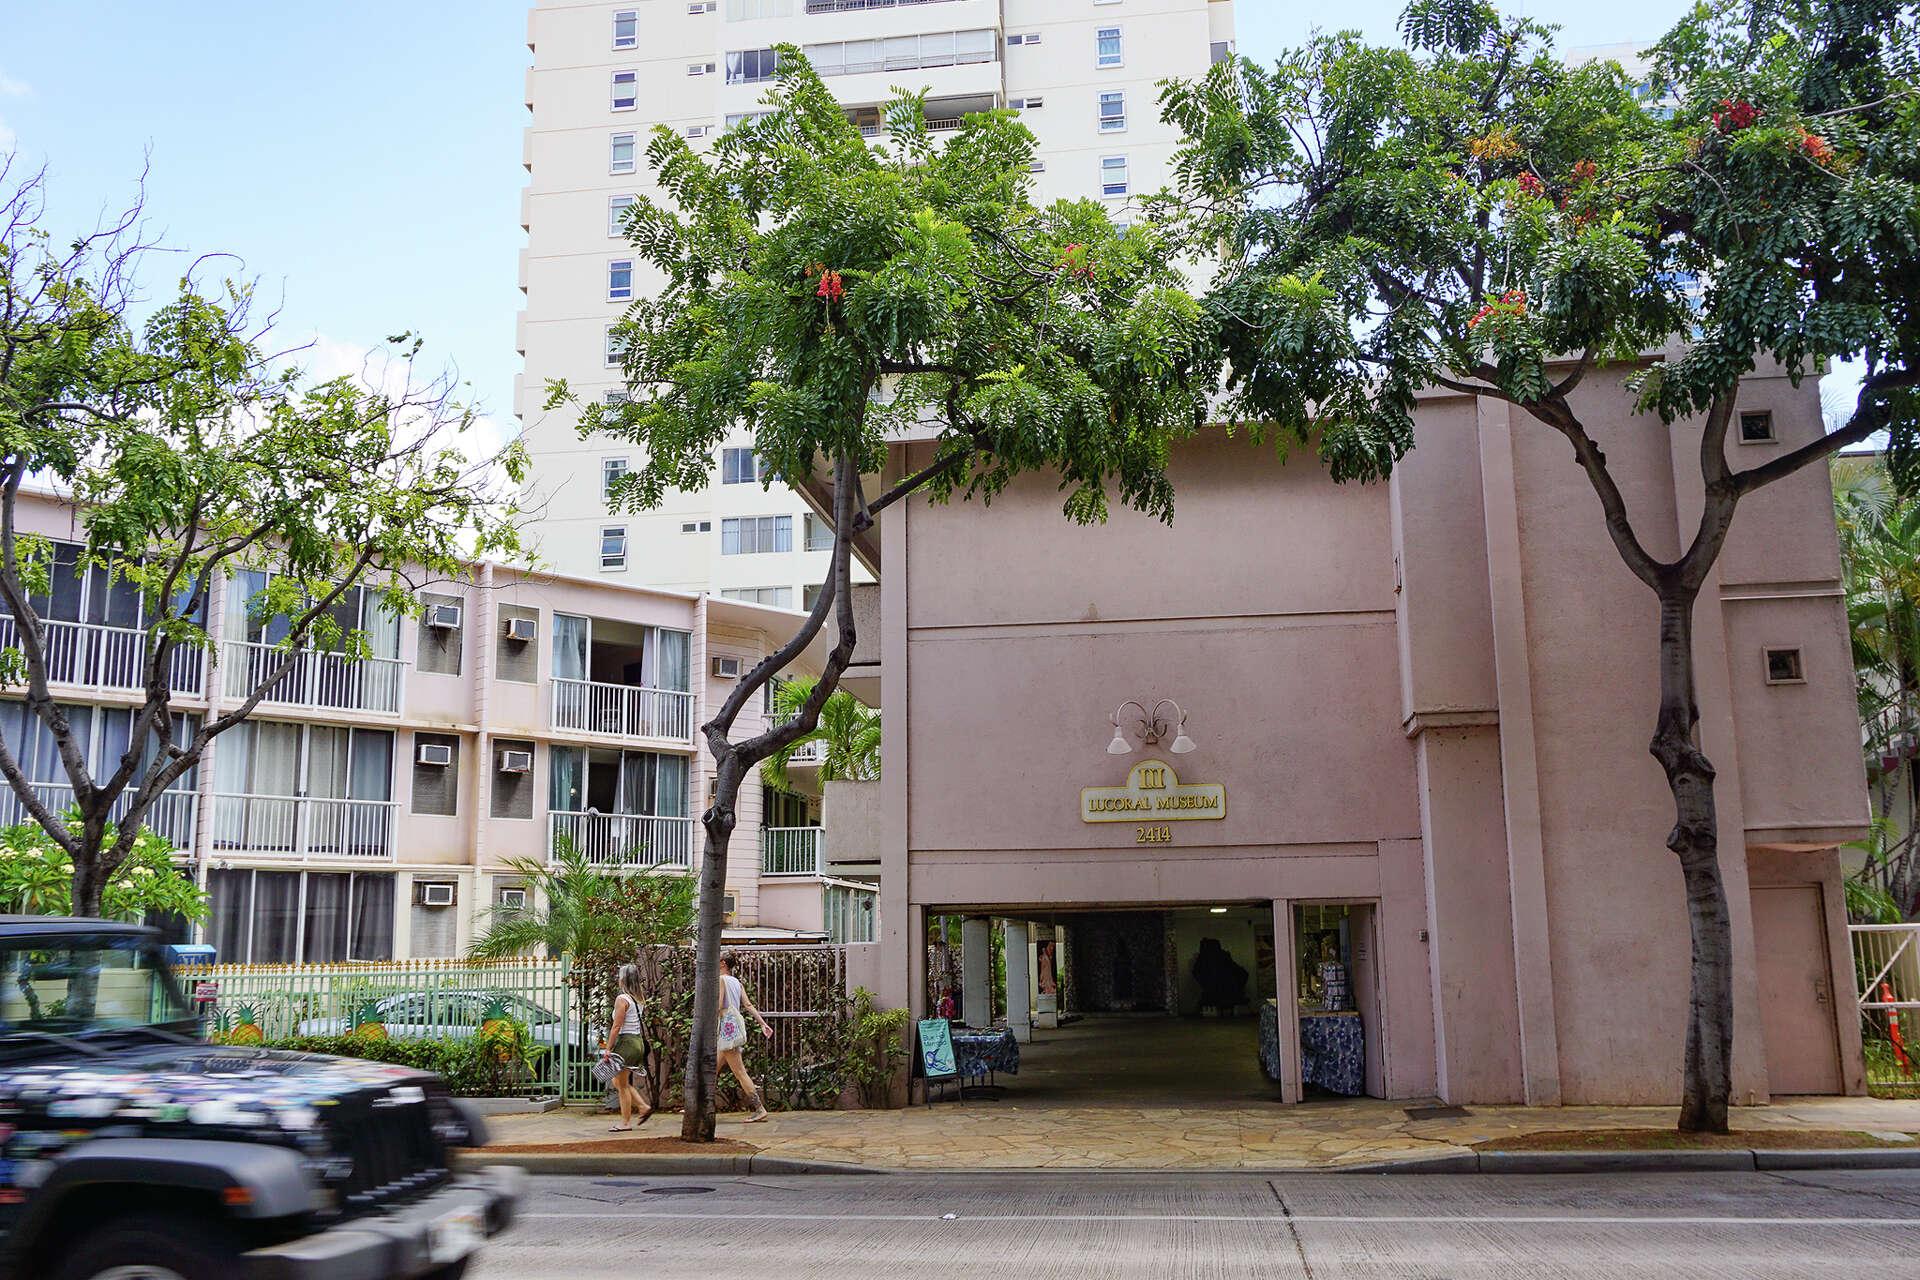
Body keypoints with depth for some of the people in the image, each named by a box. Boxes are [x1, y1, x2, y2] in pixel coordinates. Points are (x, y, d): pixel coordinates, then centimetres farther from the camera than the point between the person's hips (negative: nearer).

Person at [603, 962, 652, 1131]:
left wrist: (608, 1048, -13)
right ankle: (643, 1107, 13)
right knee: (618, 1081, 19)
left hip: (626, 1042, -8)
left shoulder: (622, 999, -13)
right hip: (638, 1041, 8)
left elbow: (617, 1026, -16)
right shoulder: (639, 1000, 12)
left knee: (622, 1084, 2)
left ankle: (625, 1122, 8)